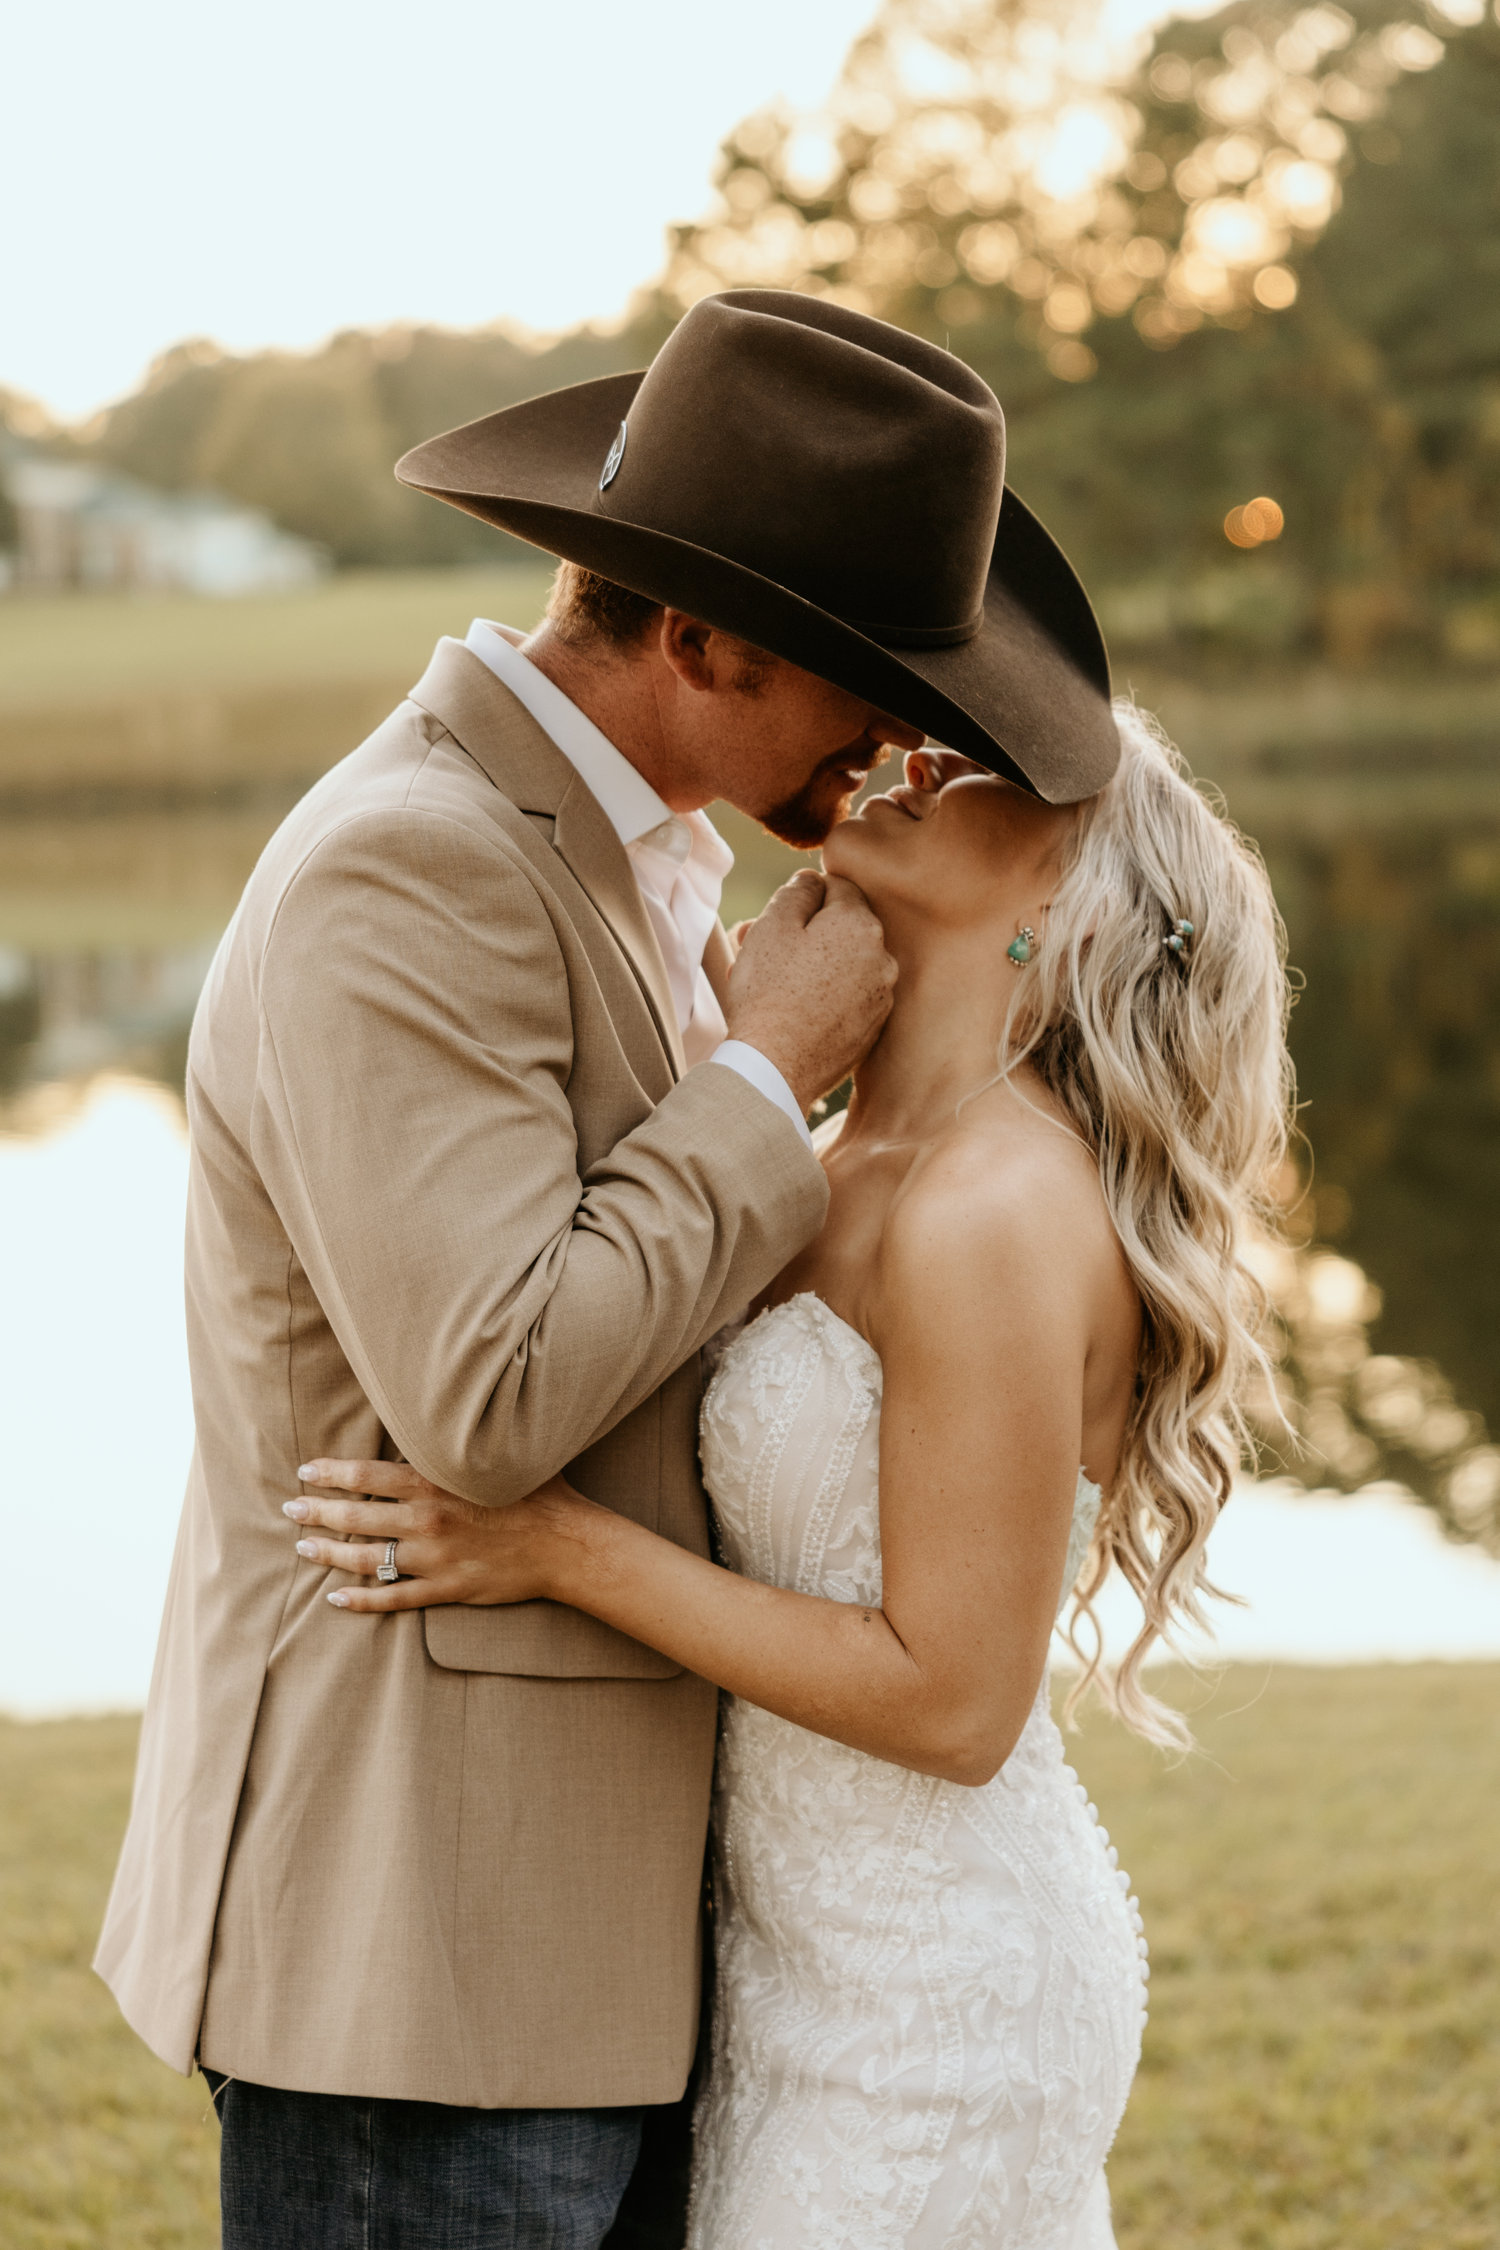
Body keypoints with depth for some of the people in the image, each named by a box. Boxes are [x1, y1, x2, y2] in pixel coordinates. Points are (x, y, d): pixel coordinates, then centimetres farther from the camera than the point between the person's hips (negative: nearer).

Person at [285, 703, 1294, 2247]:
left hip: (936, 1995, -9)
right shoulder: (856, 1168, 5)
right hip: (822, 1948, 9)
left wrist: (564, 1550, -21)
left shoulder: (1000, 1211, -23)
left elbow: (953, 1699, -22)